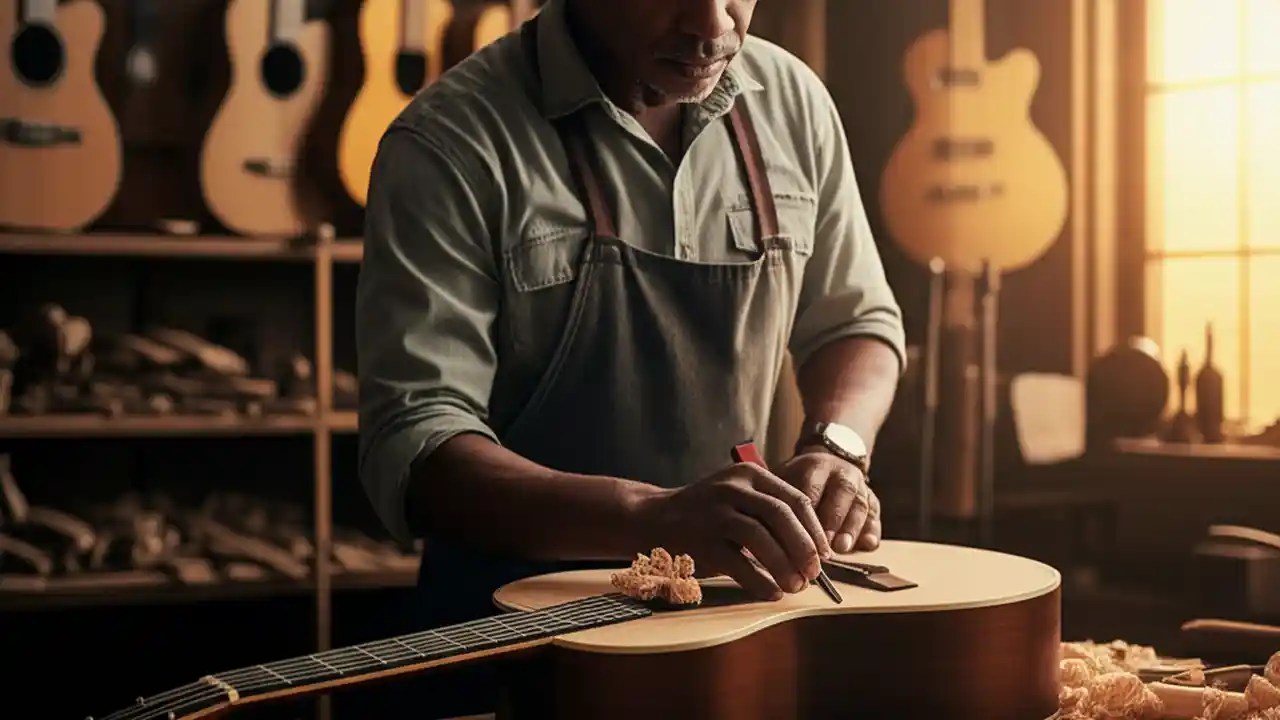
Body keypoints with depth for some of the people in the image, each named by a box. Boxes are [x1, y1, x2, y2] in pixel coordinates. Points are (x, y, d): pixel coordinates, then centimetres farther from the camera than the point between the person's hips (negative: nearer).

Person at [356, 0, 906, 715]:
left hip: (738, 611, 5)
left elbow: (855, 320, 15)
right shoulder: (450, 141, -12)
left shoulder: (793, 101, 4)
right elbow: (410, 448, -18)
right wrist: (654, 518, -32)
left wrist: (836, 446, -5)